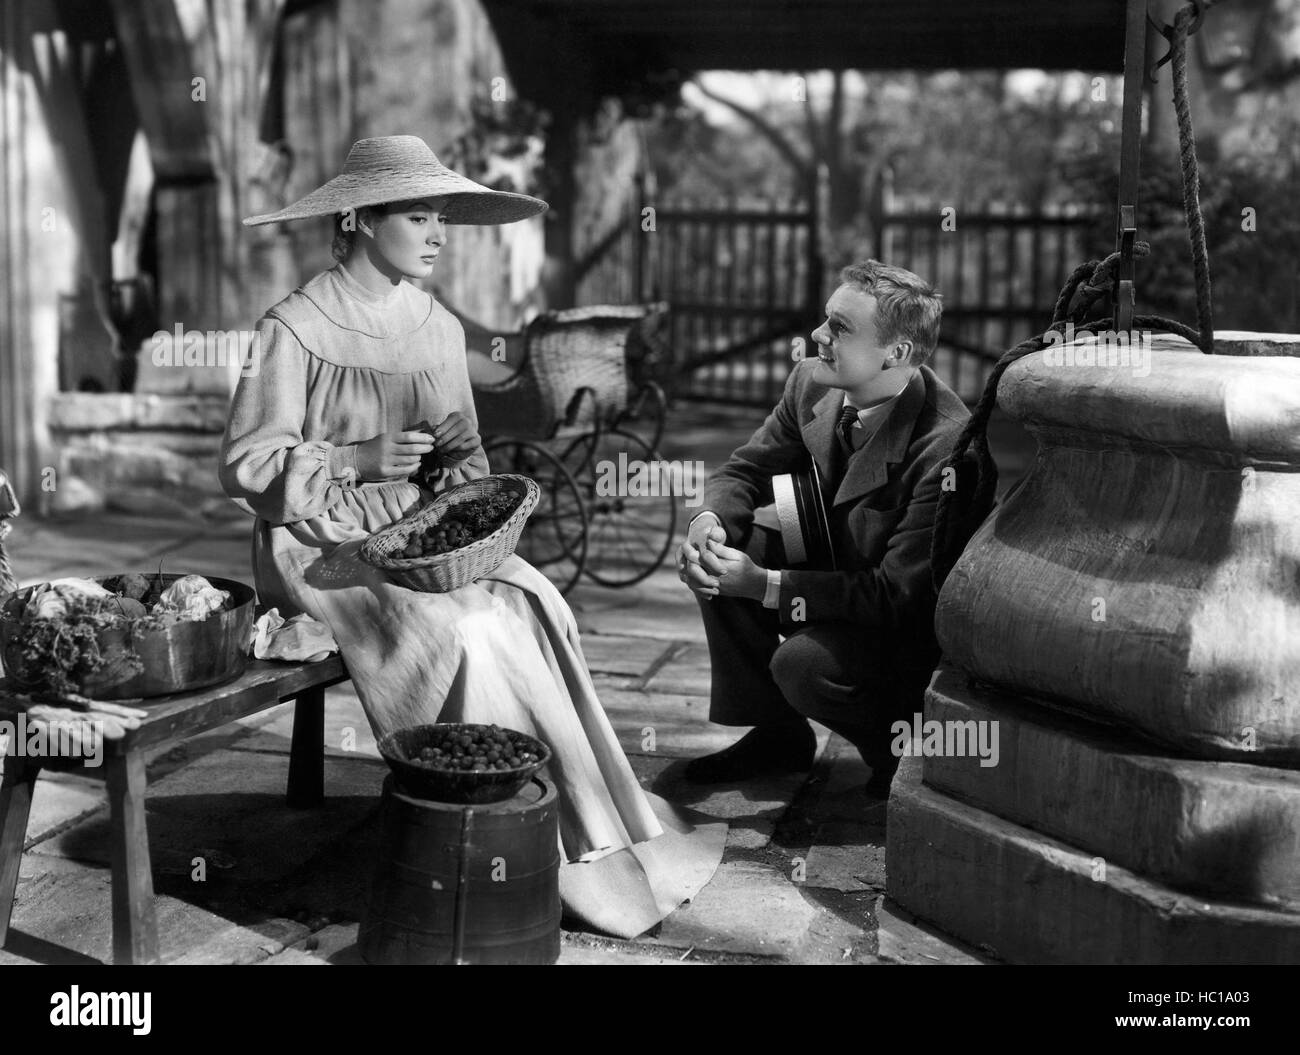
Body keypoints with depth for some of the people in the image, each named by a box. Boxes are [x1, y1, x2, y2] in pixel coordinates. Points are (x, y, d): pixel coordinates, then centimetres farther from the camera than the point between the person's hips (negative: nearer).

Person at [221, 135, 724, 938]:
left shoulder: (440, 328, 11)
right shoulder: (296, 329, -7)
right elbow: (247, 467, -8)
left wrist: (464, 487, -8)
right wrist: (357, 462, -20)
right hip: (323, 548, -5)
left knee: (532, 607, -22)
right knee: (466, 628, -28)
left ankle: (590, 835, -17)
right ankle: (578, 852, -21)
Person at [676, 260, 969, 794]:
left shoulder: (947, 446, -31)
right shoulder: (811, 383, -8)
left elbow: (899, 593, -30)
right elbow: (746, 469, 5)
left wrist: (764, 585, -32)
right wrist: (708, 520, -20)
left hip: (912, 628, -8)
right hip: (834, 574, 8)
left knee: (802, 663, -32)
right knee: (716, 546, -8)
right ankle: (777, 733, 6)